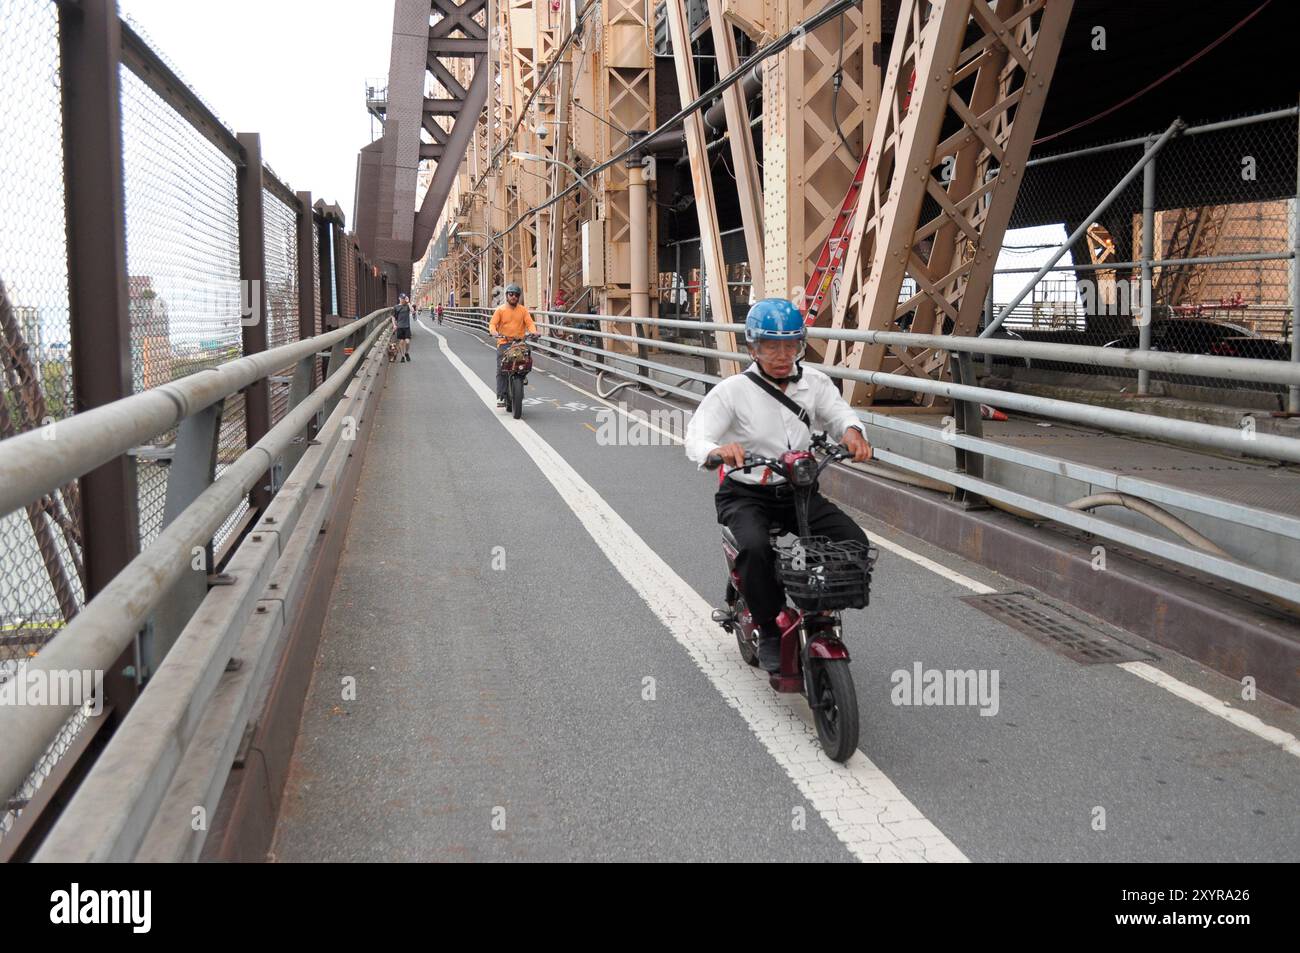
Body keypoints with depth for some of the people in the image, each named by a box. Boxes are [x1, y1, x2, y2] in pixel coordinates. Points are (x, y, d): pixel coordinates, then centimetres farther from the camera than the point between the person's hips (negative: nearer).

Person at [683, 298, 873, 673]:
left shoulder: (814, 382, 4)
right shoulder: (733, 390, -8)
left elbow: (839, 412, -8)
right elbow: (696, 435, -19)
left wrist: (852, 431, -34)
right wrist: (717, 449, -44)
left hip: (799, 492, 4)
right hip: (745, 495, -3)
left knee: (854, 542, -16)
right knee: (756, 548, -34)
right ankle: (771, 633, -11)